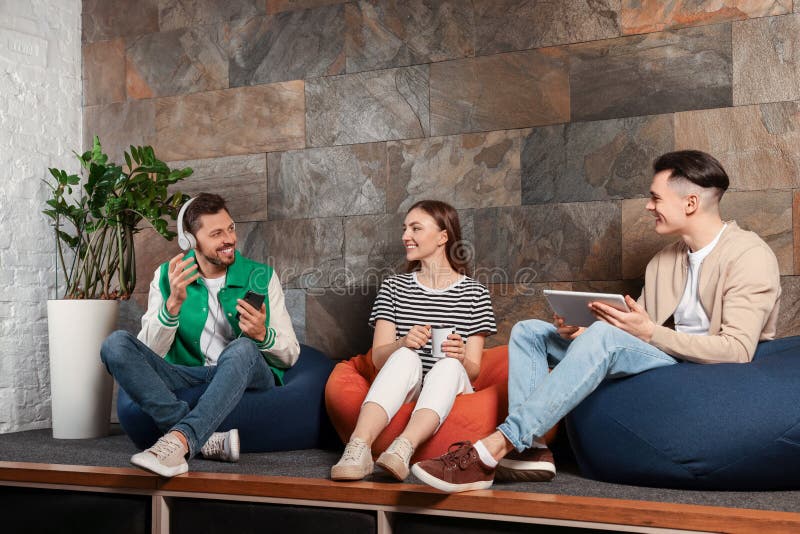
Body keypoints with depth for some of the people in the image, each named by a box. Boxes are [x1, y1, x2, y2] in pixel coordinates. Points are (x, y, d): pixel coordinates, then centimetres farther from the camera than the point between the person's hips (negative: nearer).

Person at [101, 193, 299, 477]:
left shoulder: (261, 277, 3)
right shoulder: (167, 277, 5)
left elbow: (291, 355, 4)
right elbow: (150, 352, -5)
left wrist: (262, 335, -19)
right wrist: (174, 302, -21)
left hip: (248, 378, -1)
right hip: (189, 378, 2)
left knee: (243, 348, -35)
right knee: (116, 344, -22)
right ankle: (207, 441, -36)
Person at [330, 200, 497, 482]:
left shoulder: (474, 293, 8)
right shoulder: (394, 287, 14)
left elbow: (473, 369, 3)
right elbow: (378, 357, 4)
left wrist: (461, 358, -22)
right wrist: (402, 343, -19)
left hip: (450, 393, -1)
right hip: (401, 394, 1)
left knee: (449, 364, -33)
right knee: (406, 356, -31)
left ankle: (403, 448, -54)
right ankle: (358, 448, -51)